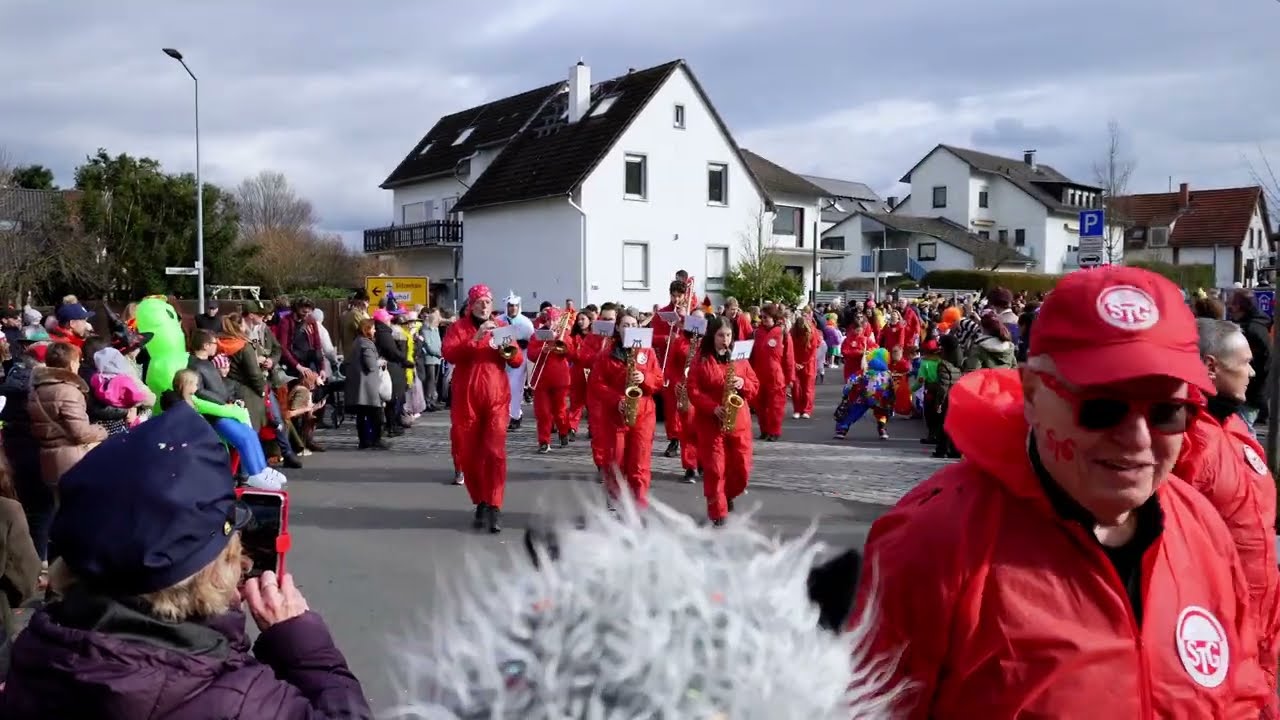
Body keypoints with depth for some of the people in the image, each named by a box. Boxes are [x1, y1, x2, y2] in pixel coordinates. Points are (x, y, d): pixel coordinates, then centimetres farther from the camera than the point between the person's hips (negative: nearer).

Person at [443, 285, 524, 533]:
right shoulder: (458, 327, 3)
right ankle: (481, 504, 17)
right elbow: (449, 354, -14)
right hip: (466, 399, 0)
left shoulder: (501, 327, 10)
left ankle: (494, 507, -11)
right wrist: (476, 338, -23)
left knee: (495, 451, -11)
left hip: (496, 398, 0)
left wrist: (509, 349, -14)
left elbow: (518, 361, 7)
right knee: (468, 454, 4)